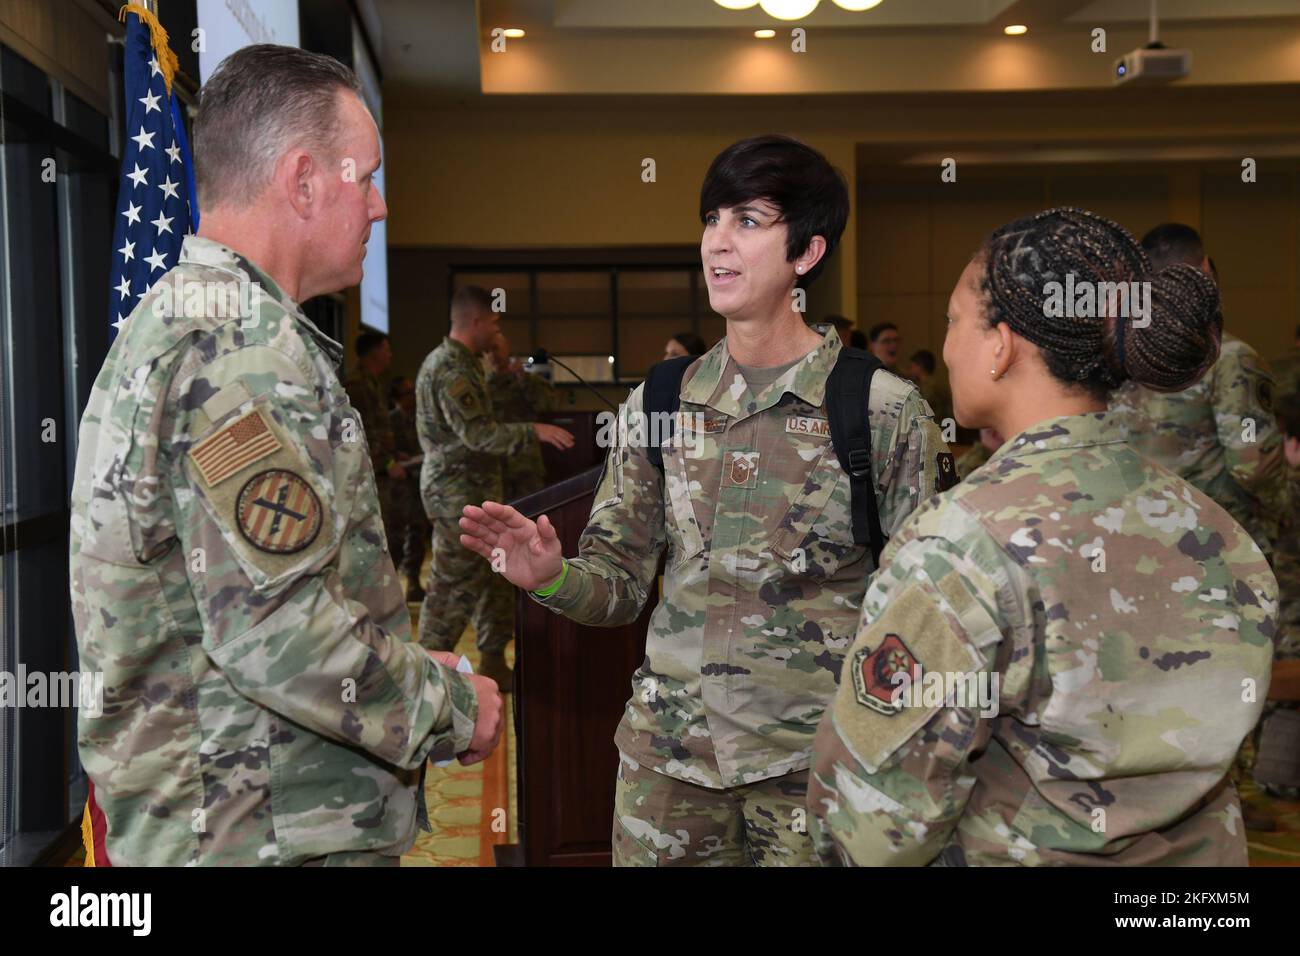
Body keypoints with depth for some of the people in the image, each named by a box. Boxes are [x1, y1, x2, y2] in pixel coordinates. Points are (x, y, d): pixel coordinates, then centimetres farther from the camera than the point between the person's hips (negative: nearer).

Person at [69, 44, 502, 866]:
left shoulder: (175, 319, 13)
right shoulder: (243, 341, -20)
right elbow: (273, 628, -26)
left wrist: (410, 670, 11)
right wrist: (450, 711, -12)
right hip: (273, 833, -10)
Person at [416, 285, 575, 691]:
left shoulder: (455, 362, 15)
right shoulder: (450, 369, -19)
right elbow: (477, 433, -26)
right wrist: (533, 431, -24)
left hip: (473, 489, 11)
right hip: (459, 492, -11)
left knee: (494, 579, 14)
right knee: (454, 584, -4)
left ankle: (494, 665, 21)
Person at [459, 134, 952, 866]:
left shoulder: (888, 412, -7)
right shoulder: (659, 403, 4)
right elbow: (622, 584, 7)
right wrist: (554, 577, -14)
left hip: (813, 763, -3)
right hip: (668, 750, 3)